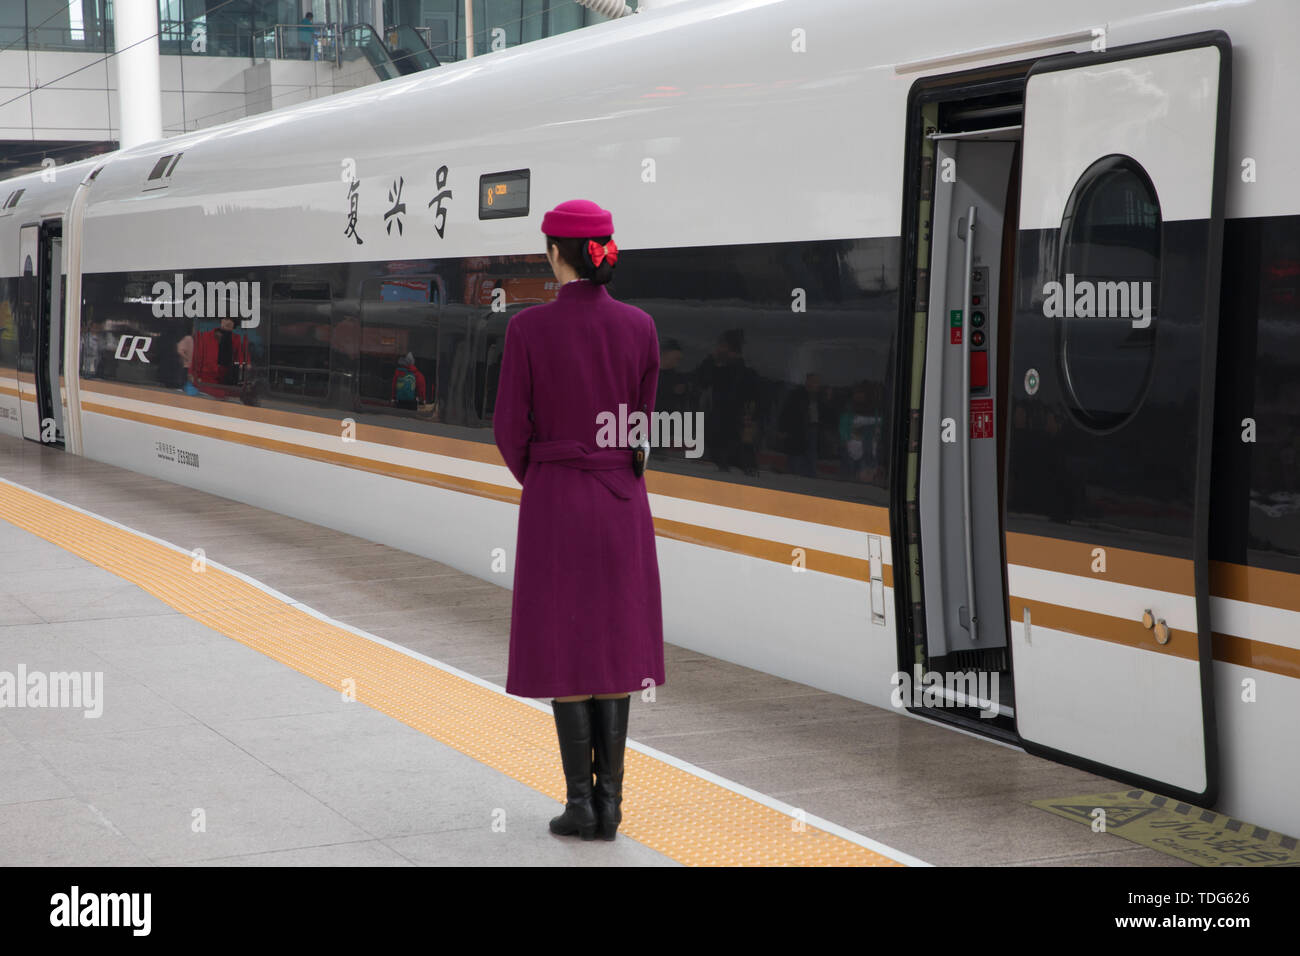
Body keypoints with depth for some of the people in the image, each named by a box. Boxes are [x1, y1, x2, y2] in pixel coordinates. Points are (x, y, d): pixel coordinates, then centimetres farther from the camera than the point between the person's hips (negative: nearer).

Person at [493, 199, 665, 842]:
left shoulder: (528, 328, -11)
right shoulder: (640, 326, -2)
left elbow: (511, 430, -6)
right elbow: (639, 422, 8)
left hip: (554, 500, -3)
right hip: (622, 500, 3)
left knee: (563, 649, 5)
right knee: (613, 644, 10)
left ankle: (581, 802, 5)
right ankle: (609, 801, 9)